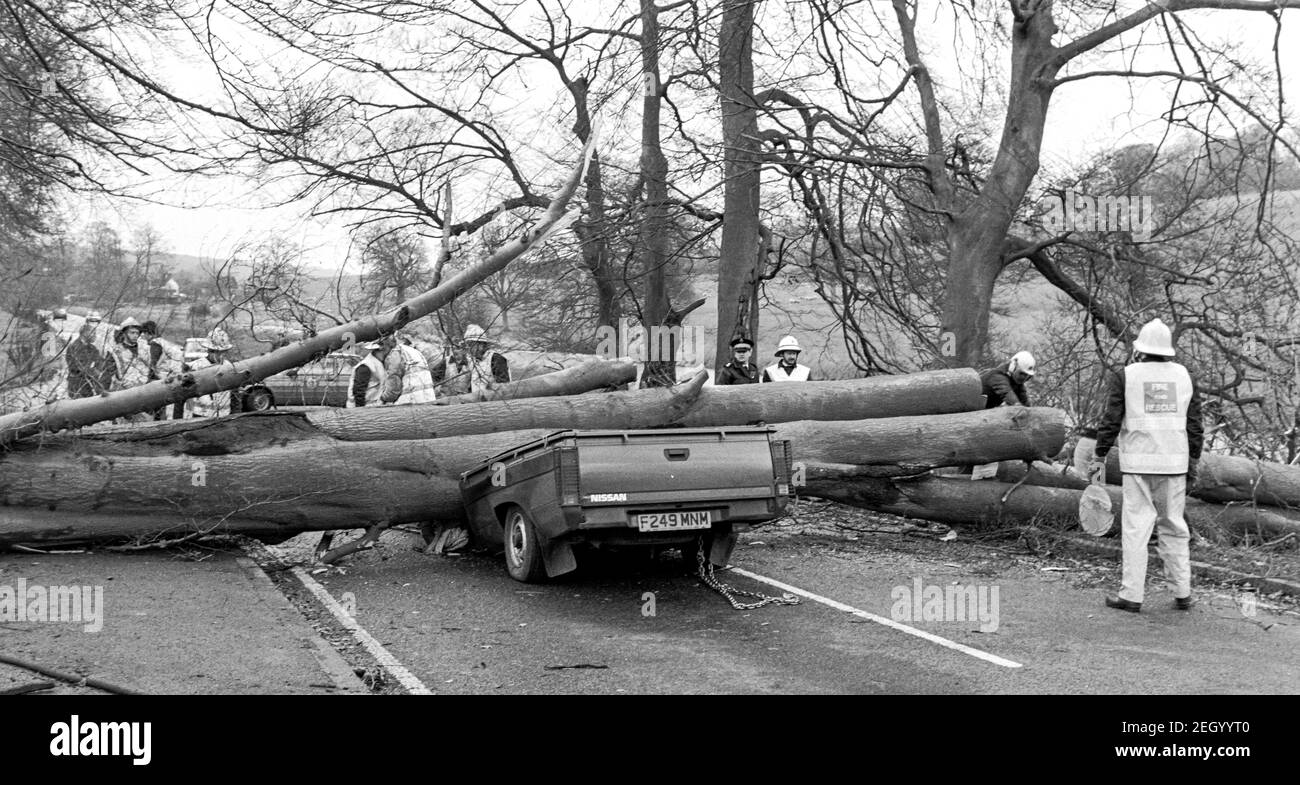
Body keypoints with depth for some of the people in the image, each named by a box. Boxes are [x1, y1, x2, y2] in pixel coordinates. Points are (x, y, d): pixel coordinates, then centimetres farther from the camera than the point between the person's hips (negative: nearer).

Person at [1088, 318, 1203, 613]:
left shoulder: (1125, 376, -3)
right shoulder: (1184, 376, 8)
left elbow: (1111, 421, -4)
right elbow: (1195, 425, 10)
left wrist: (1099, 456, 5)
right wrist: (1193, 462, 18)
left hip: (1138, 463, -3)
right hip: (1175, 463, 3)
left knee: (1136, 528, -1)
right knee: (1174, 527, 12)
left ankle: (1131, 595, -1)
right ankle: (1182, 594, 15)